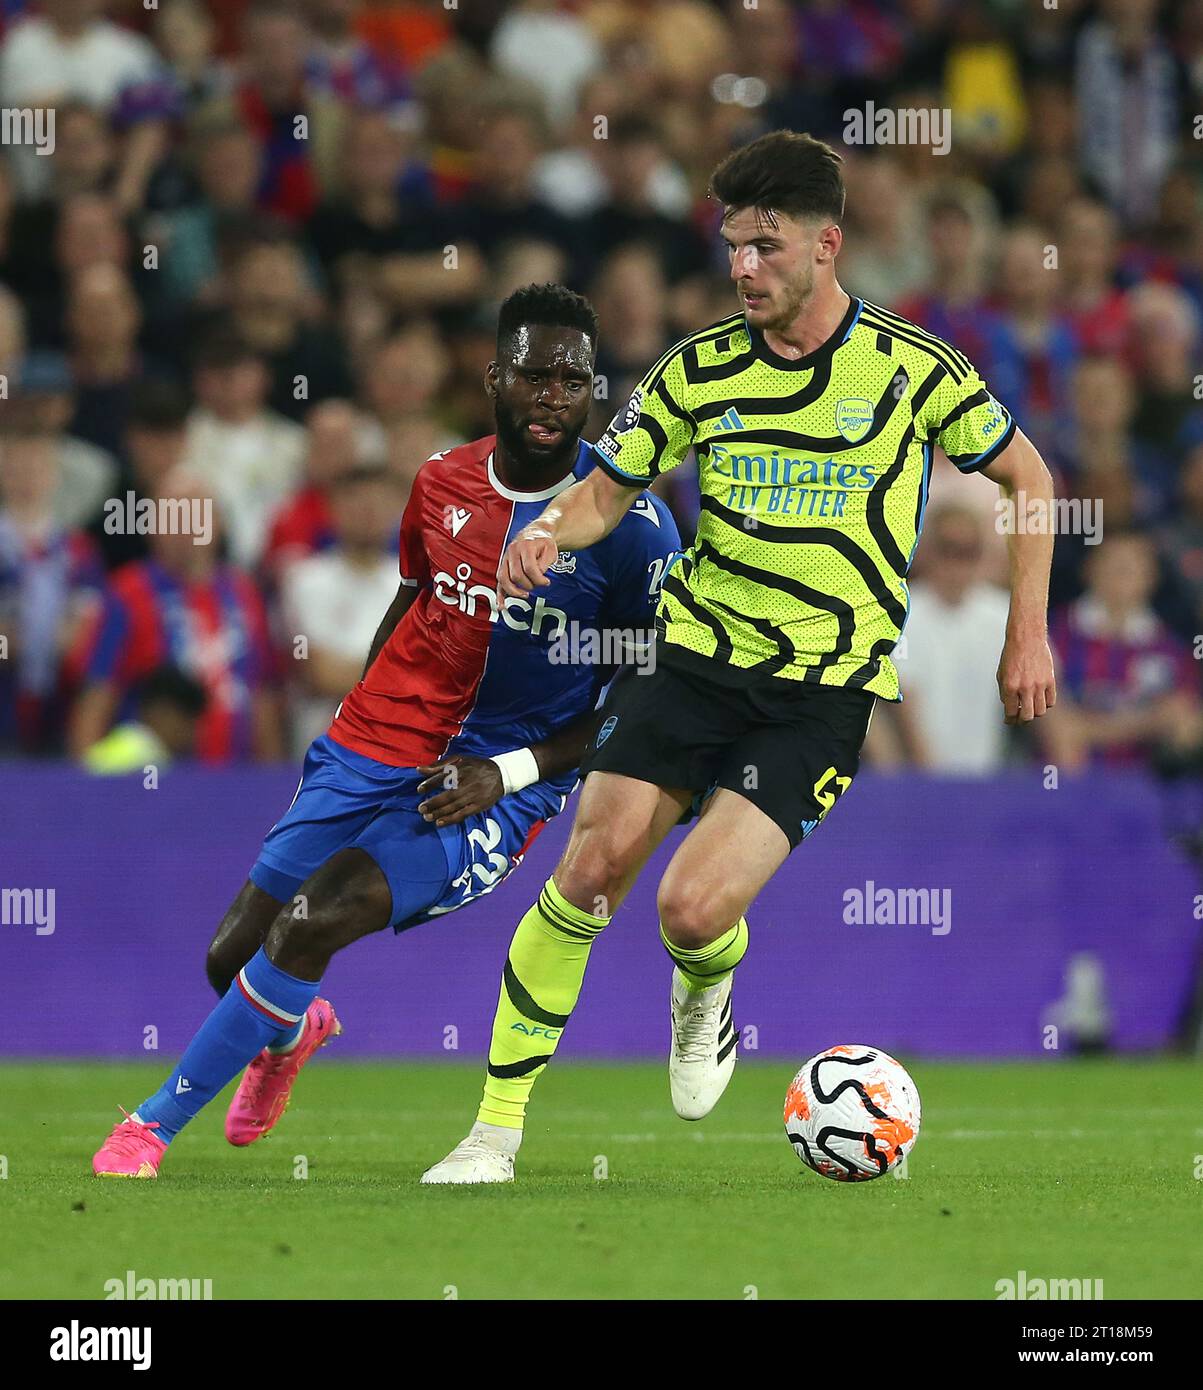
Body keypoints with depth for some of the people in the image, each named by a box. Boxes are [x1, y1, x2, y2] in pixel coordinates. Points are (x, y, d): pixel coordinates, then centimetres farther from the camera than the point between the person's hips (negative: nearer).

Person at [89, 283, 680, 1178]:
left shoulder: (629, 526, -12)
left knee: (314, 921, -26)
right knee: (233, 955, 3)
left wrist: (510, 771, -15)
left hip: (500, 790, -5)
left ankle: (157, 1123, -10)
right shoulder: (444, 482, 2)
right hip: (379, 744, 5)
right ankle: (293, 1031, 43)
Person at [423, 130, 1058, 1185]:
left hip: (824, 690, -2)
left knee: (694, 909, -17)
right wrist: (552, 531, -12)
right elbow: (608, 489, 11)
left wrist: (1028, 635, 5)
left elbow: (1027, 477, 10)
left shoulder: (912, 369, -3)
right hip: (695, 652, 3)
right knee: (595, 863, -13)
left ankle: (706, 990, 22)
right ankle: (498, 1126, -2)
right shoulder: (702, 369, 3)